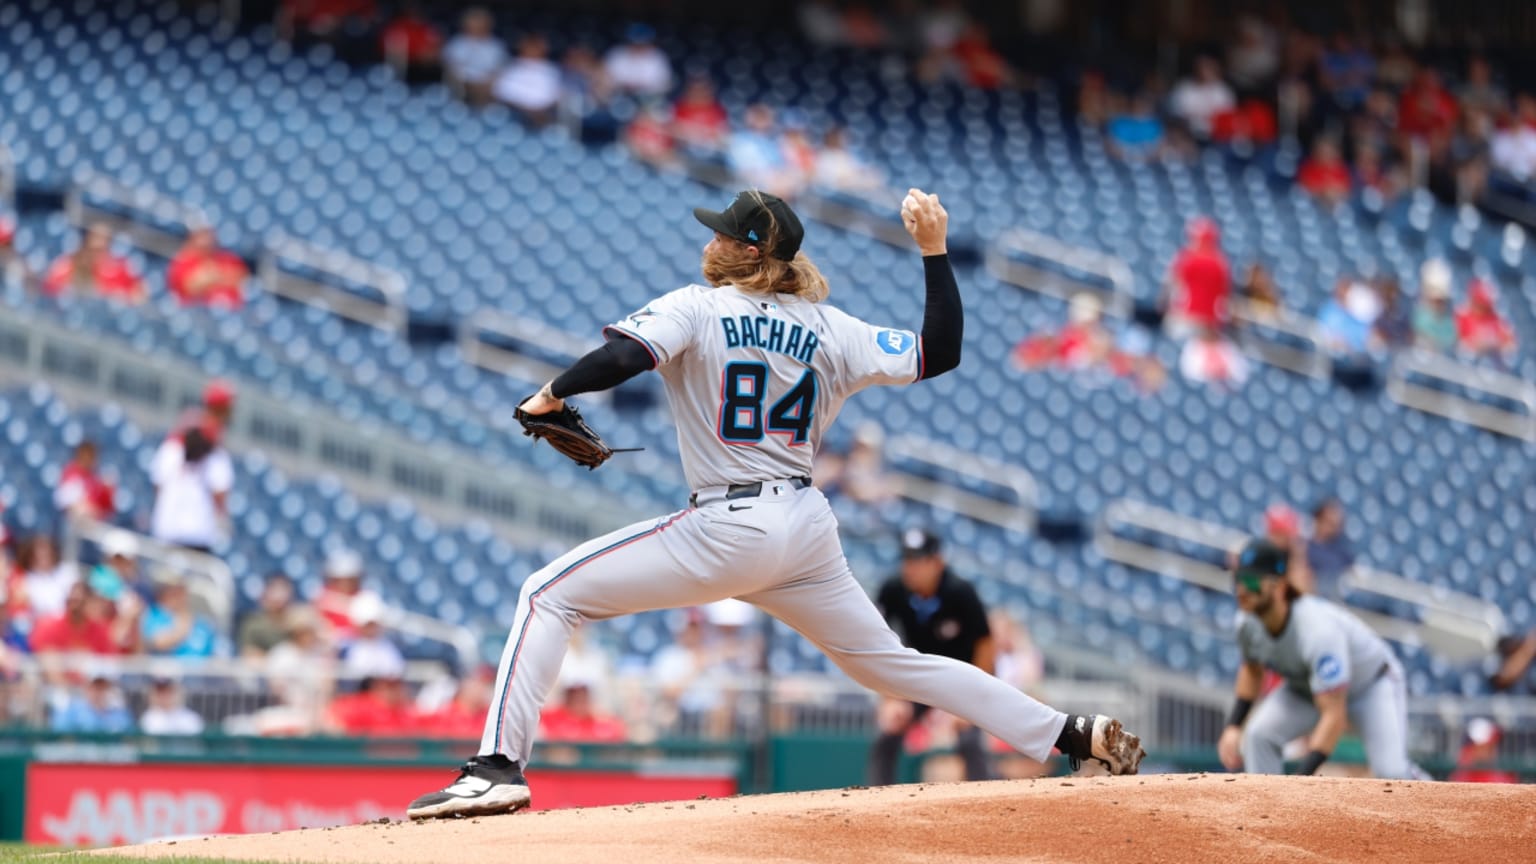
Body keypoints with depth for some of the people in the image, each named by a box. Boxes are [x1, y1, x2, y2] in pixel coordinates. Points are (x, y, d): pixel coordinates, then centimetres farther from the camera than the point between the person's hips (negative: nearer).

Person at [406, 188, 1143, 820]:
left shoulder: (696, 309, -5)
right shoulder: (829, 330, 8)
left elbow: (621, 358, -22)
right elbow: (940, 353, 9)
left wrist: (551, 395, -5)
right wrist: (934, 251, 13)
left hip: (726, 533, -6)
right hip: (808, 529, 6)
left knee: (550, 593, -1)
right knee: (887, 661, 18)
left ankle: (499, 767, -17)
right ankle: (1075, 735, 13)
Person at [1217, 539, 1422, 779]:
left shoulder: (1318, 629, -41)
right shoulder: (1248, 622, -19)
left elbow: (1334, 716, -43)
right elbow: (1252, 669, 6)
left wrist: (1300, 781, -48)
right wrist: (1232, 726, -8)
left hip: (1372, 685, -6)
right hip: (1305, 688, 6)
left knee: (1390, 771, -23)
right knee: (1258, 734, -22)